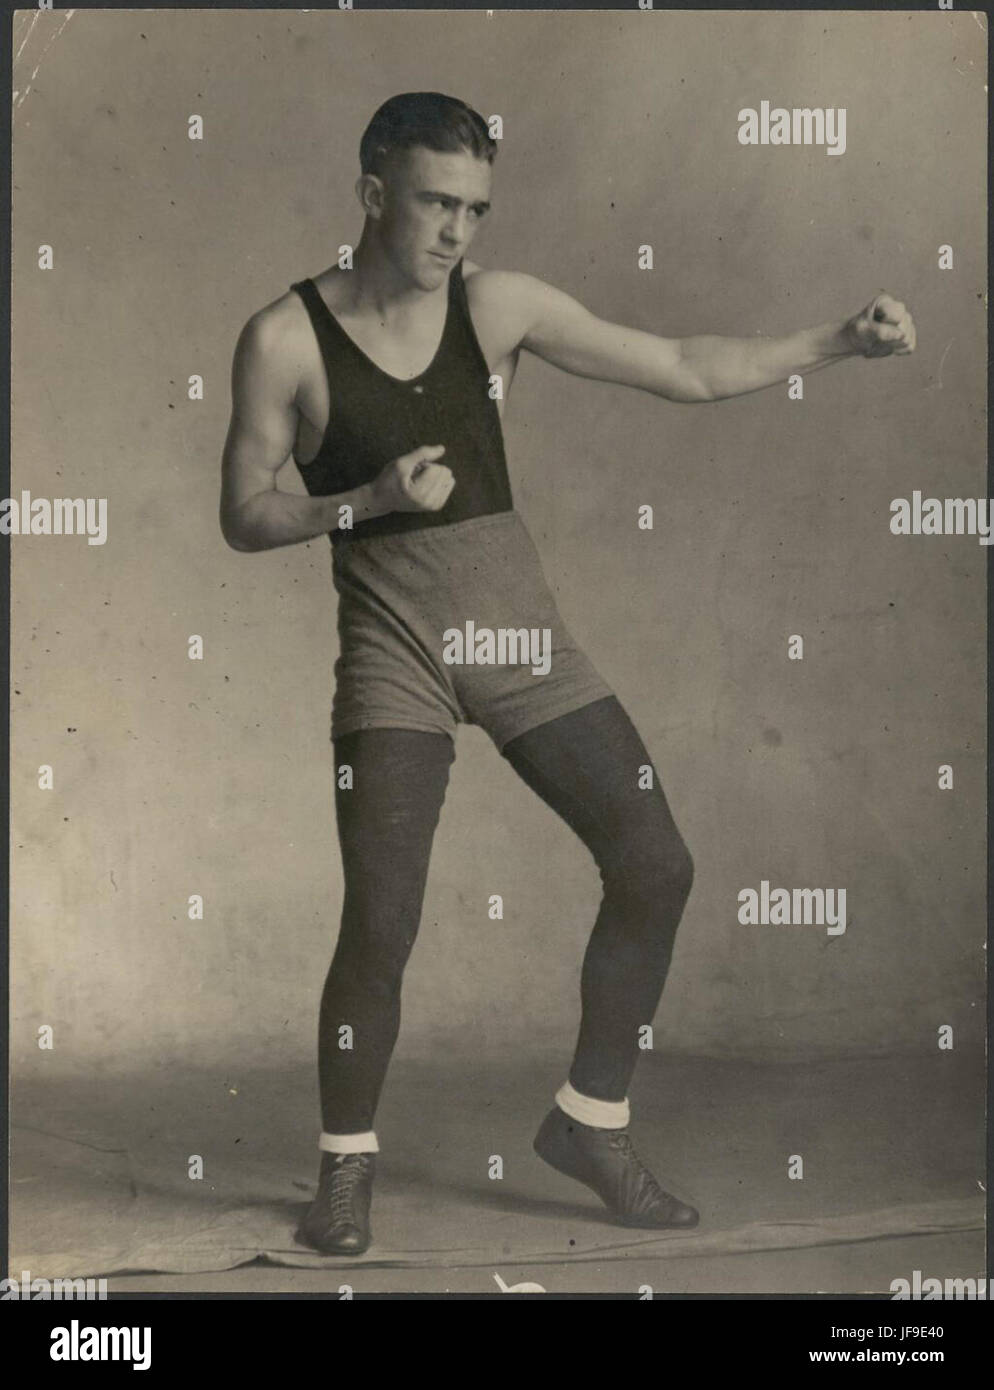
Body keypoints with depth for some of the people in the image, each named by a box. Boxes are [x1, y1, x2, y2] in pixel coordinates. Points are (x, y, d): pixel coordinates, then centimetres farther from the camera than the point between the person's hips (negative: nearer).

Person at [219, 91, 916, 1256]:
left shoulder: (499, 305, 2)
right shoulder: (285, 340, -6)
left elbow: (683, 369, 3)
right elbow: (243, 518, -2)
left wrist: (837, 342, -6)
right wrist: (370, 499, -18)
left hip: (519, 631, 4)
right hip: (395, 645, -4)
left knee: (655, 867, 1)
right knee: (381, 923, -10)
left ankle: (590, 1125, 20)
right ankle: (346, 1165, 16)